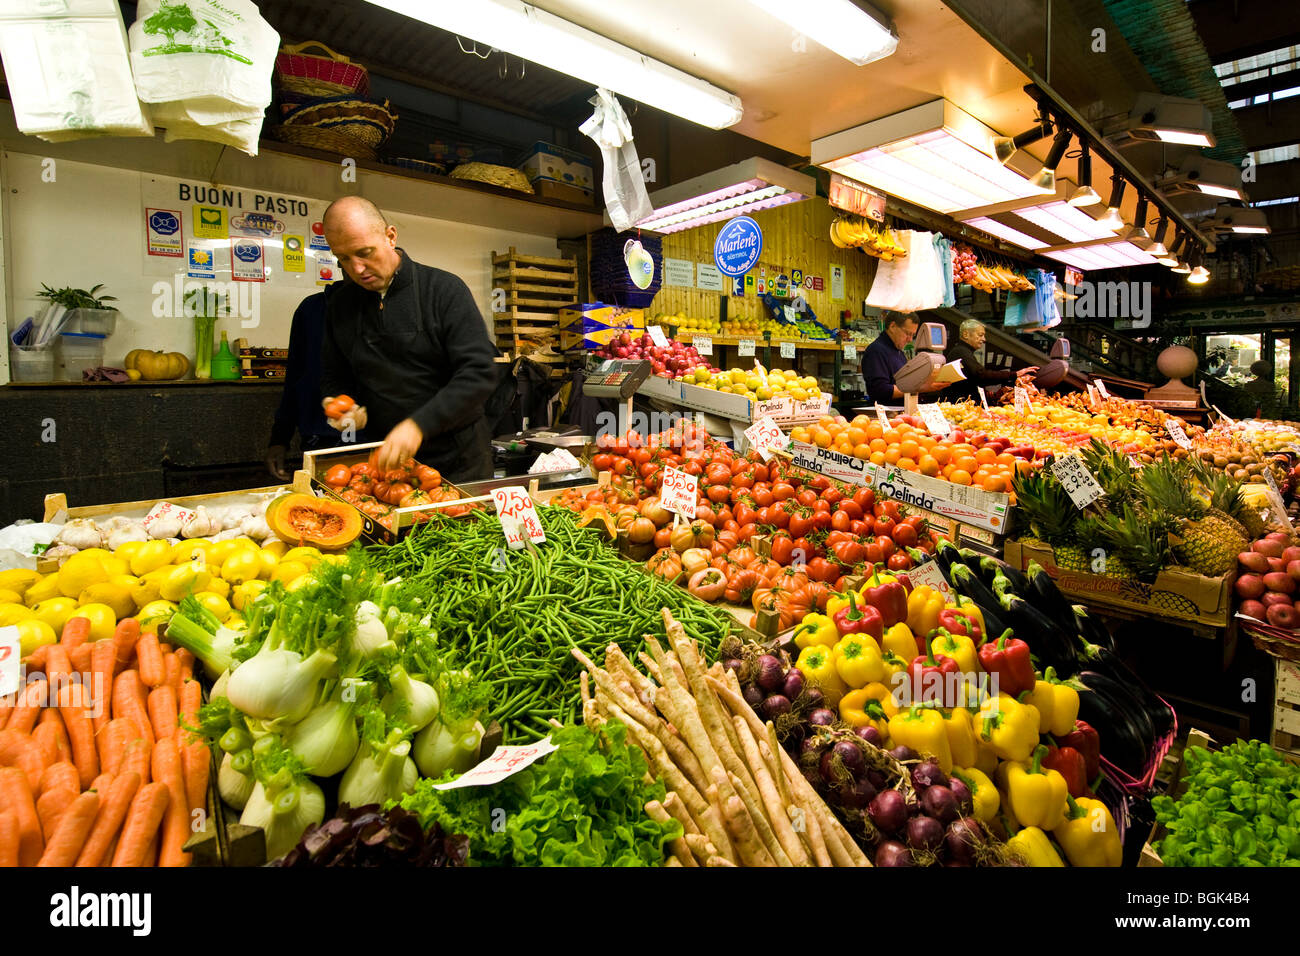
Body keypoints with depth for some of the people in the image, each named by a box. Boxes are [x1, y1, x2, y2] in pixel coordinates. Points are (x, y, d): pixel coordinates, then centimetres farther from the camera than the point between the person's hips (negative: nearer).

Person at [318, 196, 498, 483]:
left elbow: (480, 373, -18)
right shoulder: (341, 304, 7)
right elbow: (334, 378, 18)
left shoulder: (444, 289, -9)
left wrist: (419, 424, -27)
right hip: (383, 460, 4)